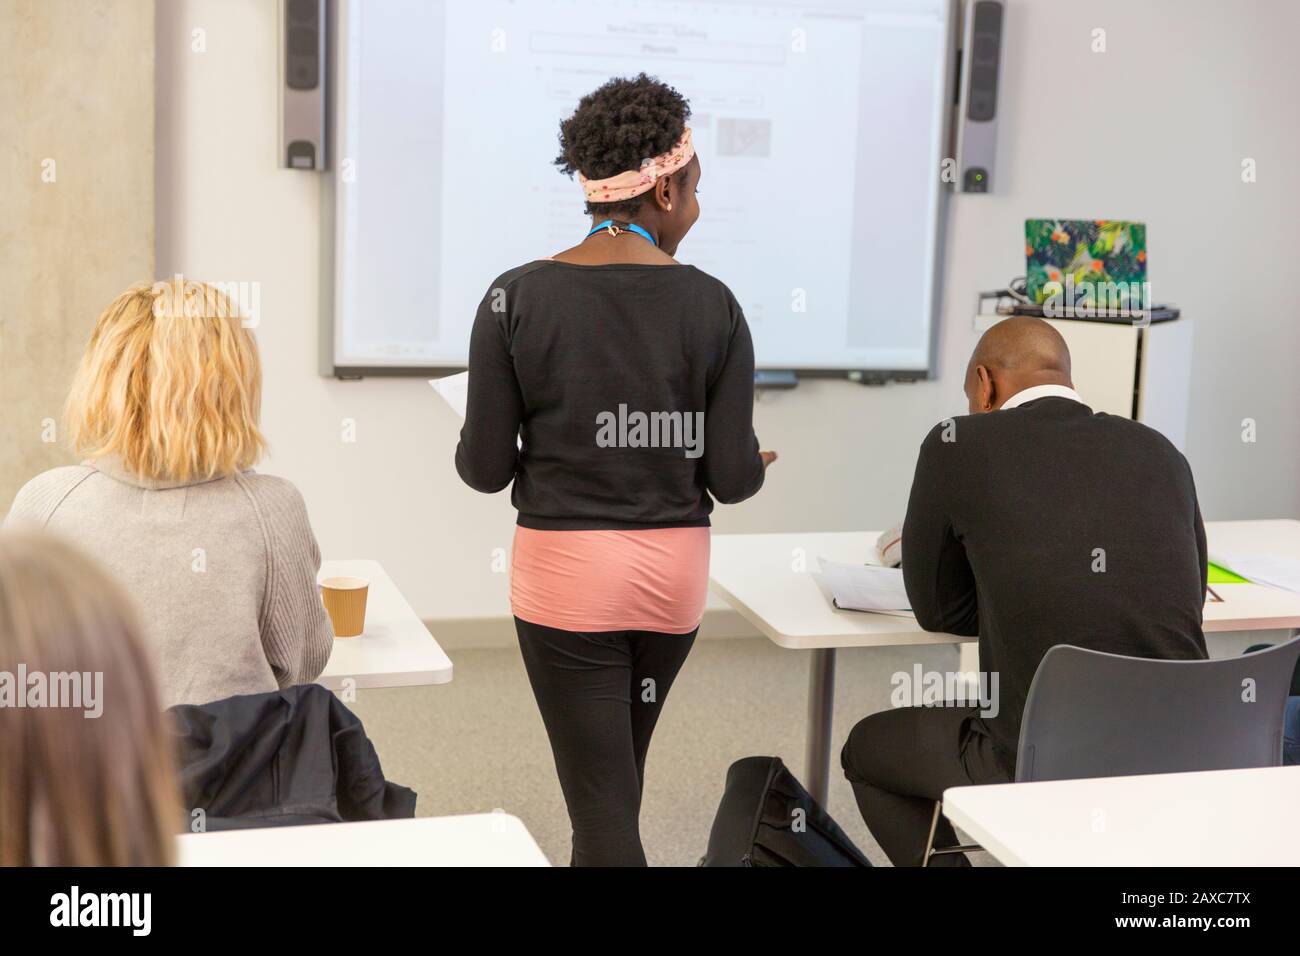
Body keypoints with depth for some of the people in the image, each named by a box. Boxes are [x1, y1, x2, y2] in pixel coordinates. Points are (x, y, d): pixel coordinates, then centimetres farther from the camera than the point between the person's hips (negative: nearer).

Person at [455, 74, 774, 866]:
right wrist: (757, 465, 17)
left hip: (567, 567, -3)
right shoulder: (713, 305, -6)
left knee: (602, 802, 3)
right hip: (674, 569, 3)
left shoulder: (519, 298, -8)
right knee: (617, 776, 25)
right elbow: (733, 477, -6)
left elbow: (485, 466, -7)